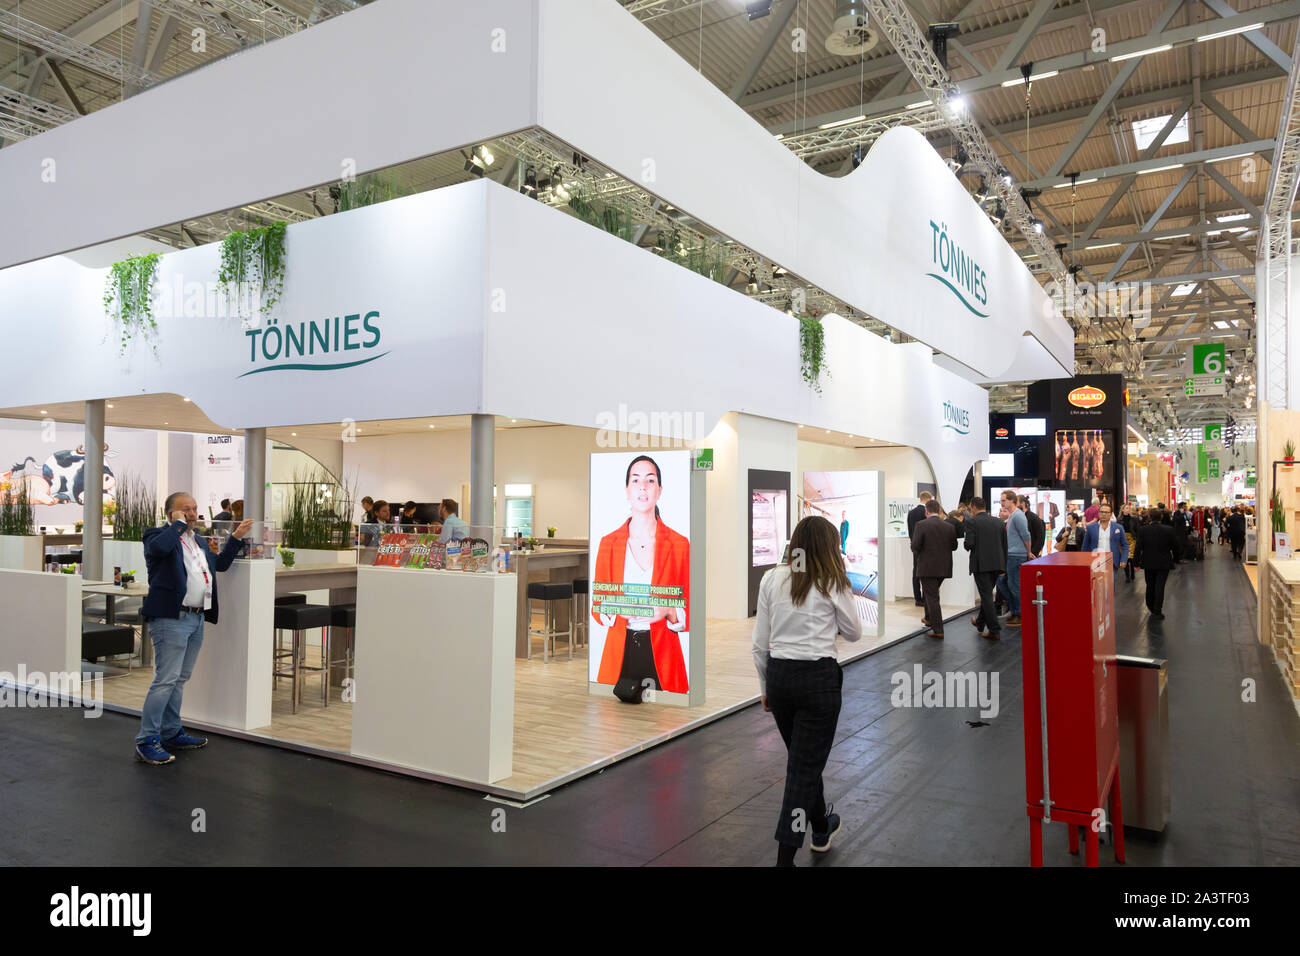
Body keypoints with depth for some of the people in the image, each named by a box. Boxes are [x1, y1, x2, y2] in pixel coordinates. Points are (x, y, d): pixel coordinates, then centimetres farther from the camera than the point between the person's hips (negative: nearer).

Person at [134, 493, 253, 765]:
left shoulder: (197, 541, 21)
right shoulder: (157, 535, -5)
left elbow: (220, 563, 34)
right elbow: (158, 546, -29)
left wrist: (237, 537, 26)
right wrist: (178, 524, -15)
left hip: (196, 620, 9)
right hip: (171, 619, -8)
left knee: (179, 680, 16)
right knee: (165, 679, -9)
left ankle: (171, 733, 26)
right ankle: (146, 741, -3)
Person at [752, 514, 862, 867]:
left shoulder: (772, 579, 1)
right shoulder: (834, 584, -7)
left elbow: (760, 643, 4)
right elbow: (853, 633, 7)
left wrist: (765, 687, 14)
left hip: (778, 675, 4)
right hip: (818, 678, -4)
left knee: (803, 758, 23)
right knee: (805, 767, 3)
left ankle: (821, 828, 44)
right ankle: (785, 857, 1)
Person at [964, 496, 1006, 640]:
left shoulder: (971, 521, -8)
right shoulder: (999, 522, 9)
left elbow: (969, 543, -16)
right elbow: (1005, 545, 10)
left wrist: (967, 546, 8)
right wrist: (1003, 566, 17)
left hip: (981, 564, -6)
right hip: (997, 563, 6)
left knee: (987, 596, -2)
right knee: (987, 594, 20)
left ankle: (995, 630, -5)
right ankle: (980, 623, 34)